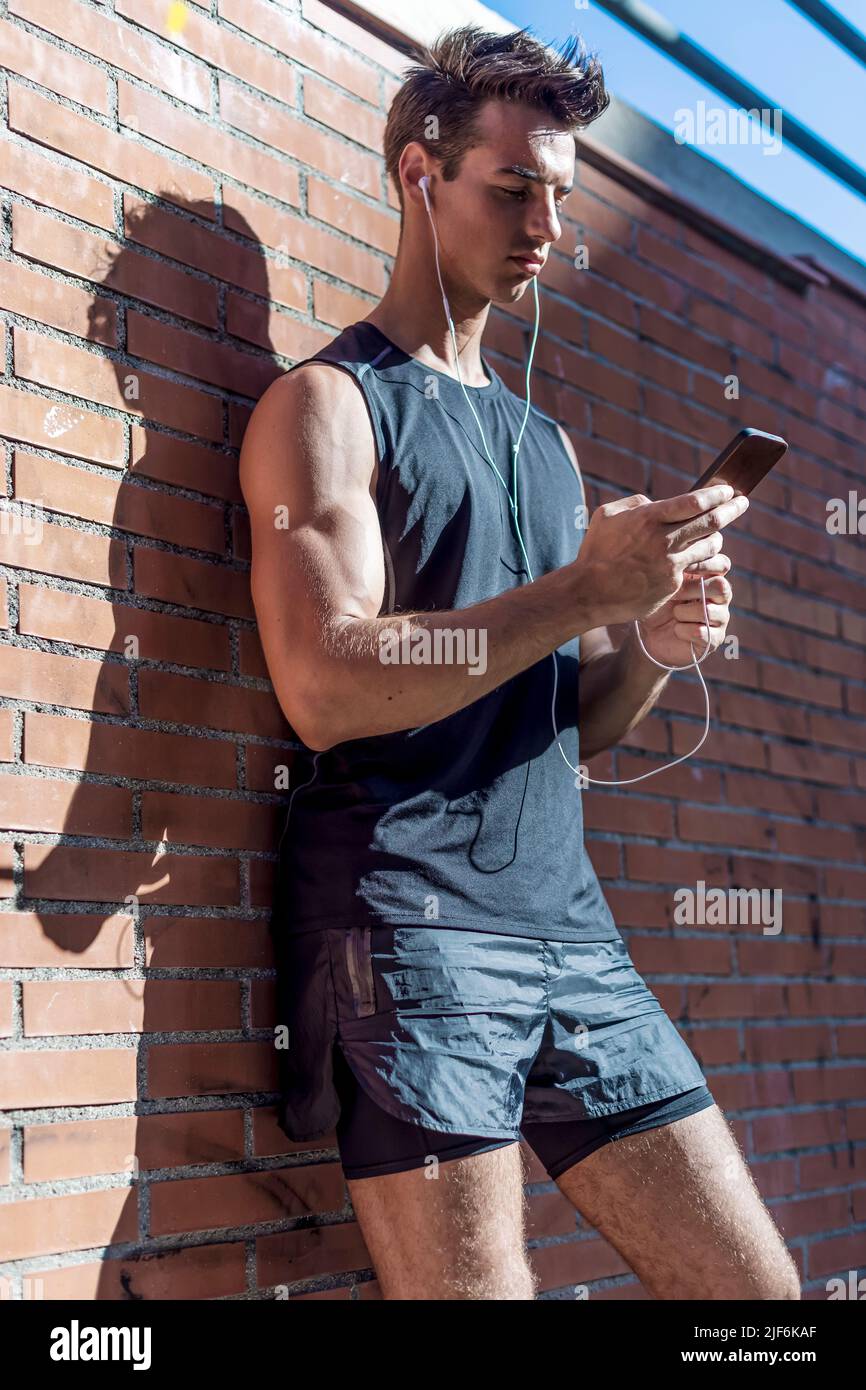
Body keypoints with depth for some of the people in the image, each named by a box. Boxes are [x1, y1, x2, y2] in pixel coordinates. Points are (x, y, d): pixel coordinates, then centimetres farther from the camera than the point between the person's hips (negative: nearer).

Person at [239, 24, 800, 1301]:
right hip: (404, 926, -7)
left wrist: (656, 644, -1)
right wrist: (585, 588, -17)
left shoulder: (546, 444, 21)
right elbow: (323, 690, -14)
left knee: (756, 1286, 4)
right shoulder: (328, 402, 0)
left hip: (567, 926, 7)